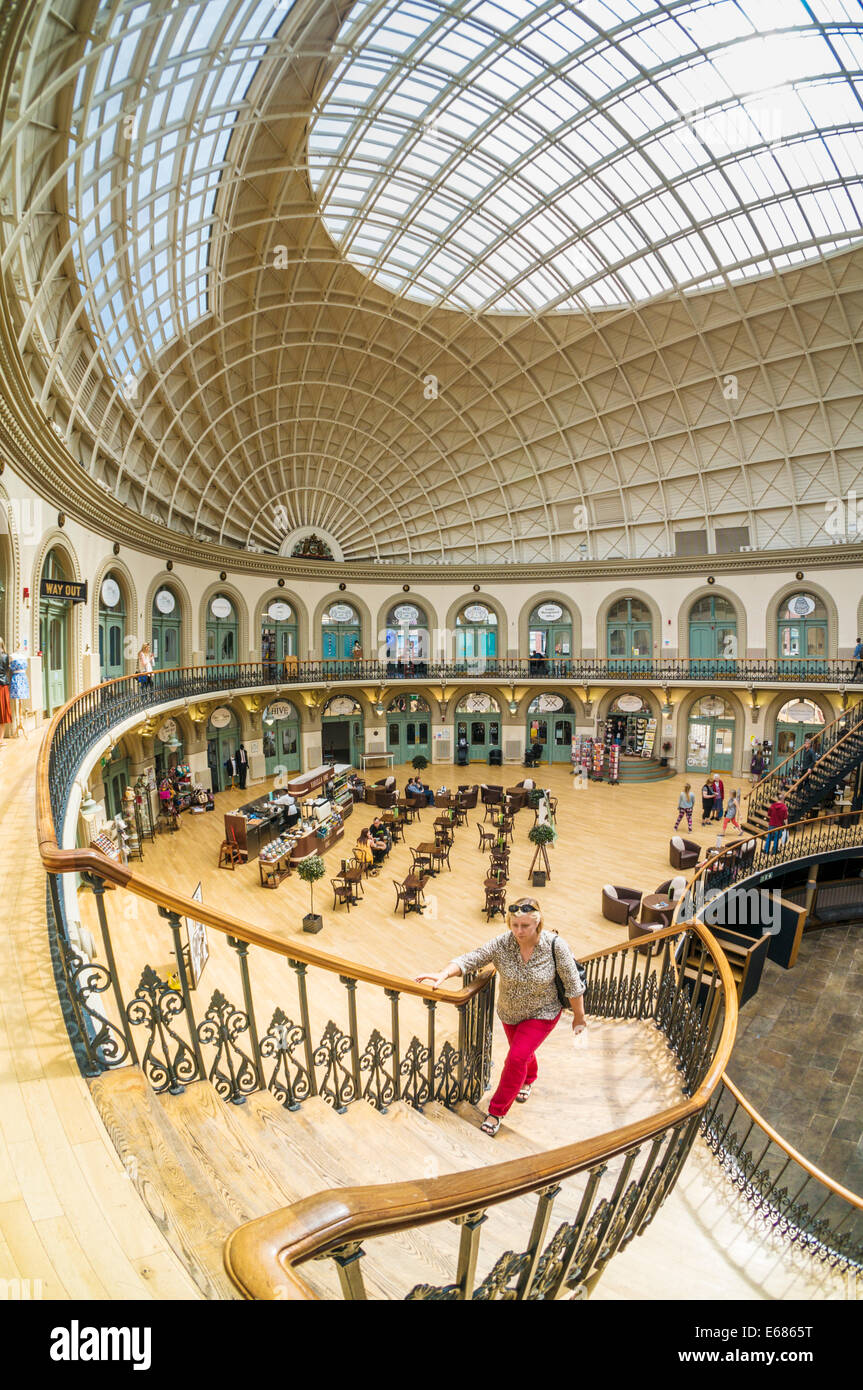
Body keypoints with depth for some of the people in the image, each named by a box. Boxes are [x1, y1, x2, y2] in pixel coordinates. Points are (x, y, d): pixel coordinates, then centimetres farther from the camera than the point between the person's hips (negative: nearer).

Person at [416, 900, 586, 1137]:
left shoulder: (555, 946, -30)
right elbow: (468, 960, -30)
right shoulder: (501, 944, -27)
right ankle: (529, 1079, 61)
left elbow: (573, 985, -17)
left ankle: (497, 1111, 8)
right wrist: (443, 975, -46)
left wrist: (579, 1017, -6)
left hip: (542, 1014, -3)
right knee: (523, 1053, 25)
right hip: (510, 1013, 3)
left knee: (516, 1057, -15)